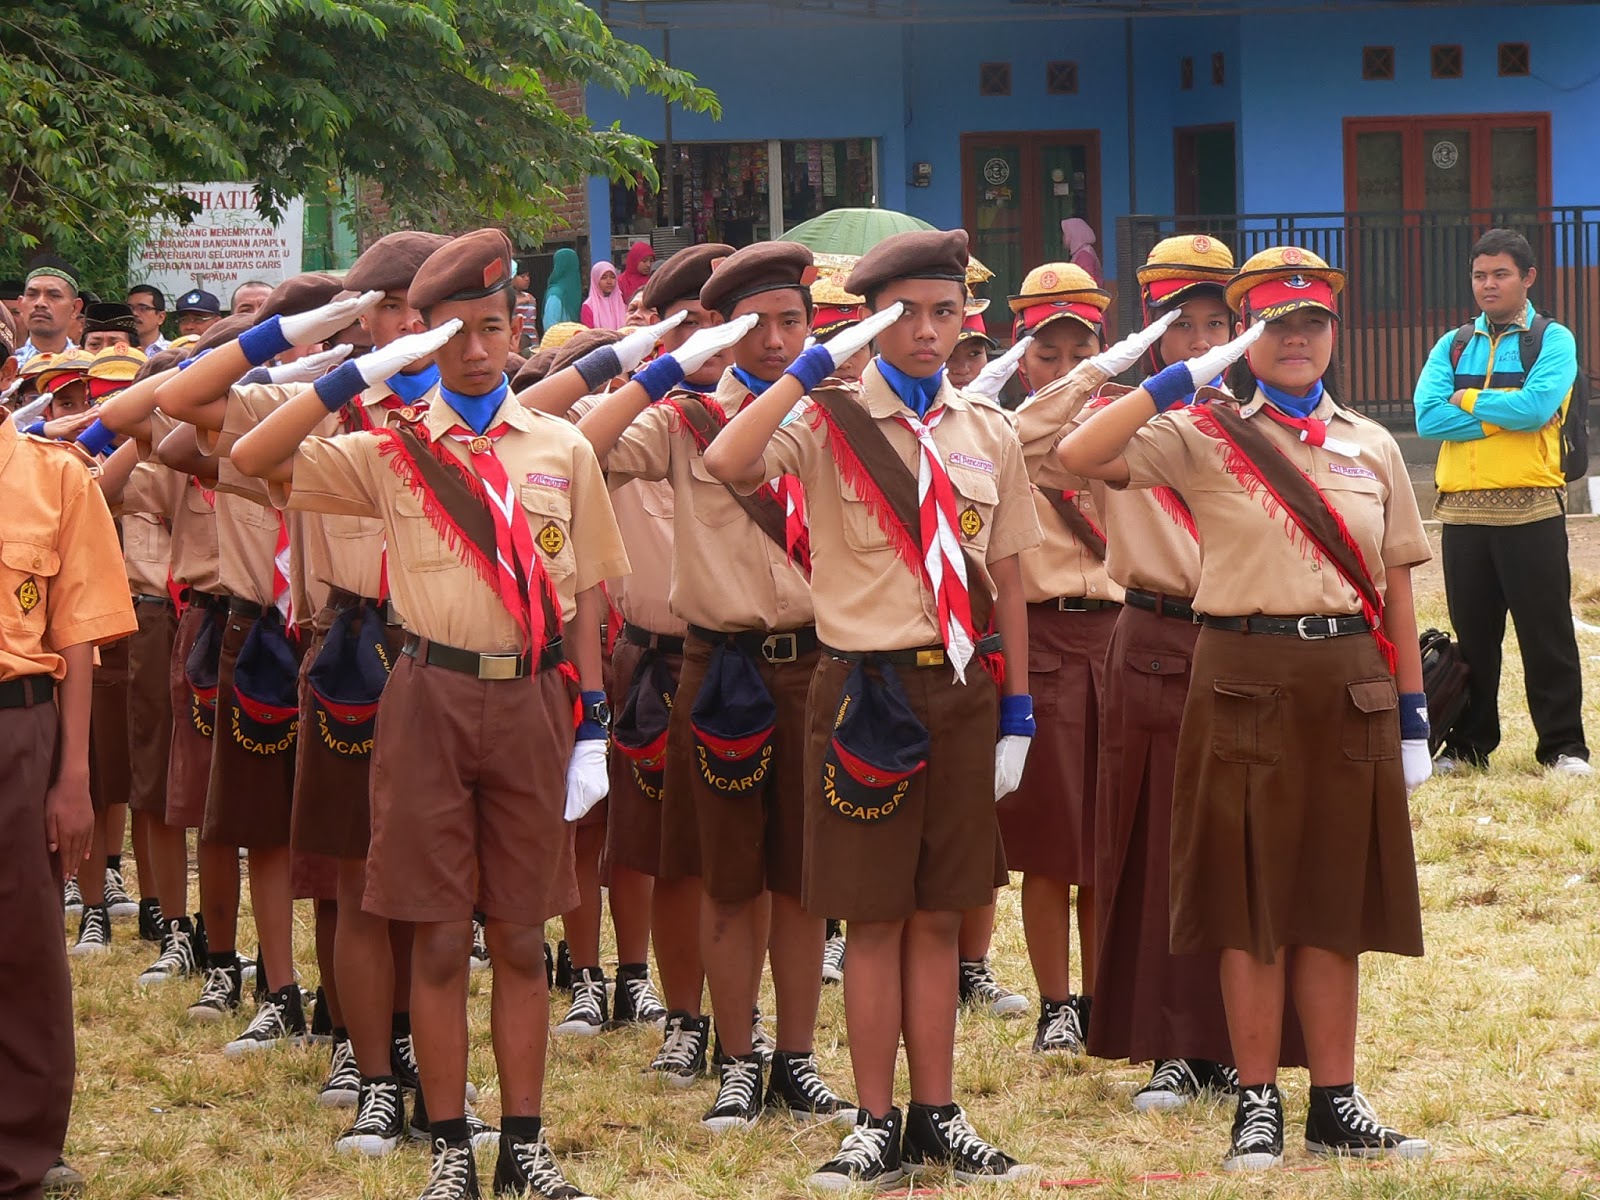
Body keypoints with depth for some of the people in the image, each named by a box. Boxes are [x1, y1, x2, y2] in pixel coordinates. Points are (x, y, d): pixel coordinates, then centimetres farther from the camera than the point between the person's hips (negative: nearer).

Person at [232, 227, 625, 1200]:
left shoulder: (564, 451, 7)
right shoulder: (389, 452, 2)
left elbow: (585, 598, 9)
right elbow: (255, 457, -10)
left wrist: (592, 732, 4)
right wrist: (362, 374, -14)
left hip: (532, 701, 1)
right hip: (433, 698, -1)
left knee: (522, 937, 7)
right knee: (441, 940, 2)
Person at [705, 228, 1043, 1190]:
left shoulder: (991, 433, 9)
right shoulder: (831, 422, -4)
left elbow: (1007, 580, 12)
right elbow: (727, 463, -24)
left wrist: (1017, 711, 7)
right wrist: (815, 368, -21)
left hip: (961, 688, 3)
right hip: (869, 688, -3)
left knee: (938, 916, 10)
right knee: (877, 918, 2)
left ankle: (938, 1118, 17)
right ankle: (877, 1128, 10)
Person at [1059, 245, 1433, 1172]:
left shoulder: (1373, 448, 10)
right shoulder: (1202, 436, 0)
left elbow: (1396, 589, 11)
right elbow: (1079, 455, -15)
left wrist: (1414, 721, 8)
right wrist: (1184, 378, -17)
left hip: (1349, 683, 3)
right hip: (1246, 678, -3)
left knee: (1337, 898, 8)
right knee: (1252, 899, 1)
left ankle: (1338, 1101, 16)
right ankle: (1258, 1105, 9)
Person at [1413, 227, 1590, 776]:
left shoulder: (1553, 341, 2)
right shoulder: (1453, 347, 13)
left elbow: (1536, 406, -16)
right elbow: (1427, 416, -3)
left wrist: (1465, 399, -6)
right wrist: (1501, 415, -10)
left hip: (1530, 509, -4)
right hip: (1462, 512, 4)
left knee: (1546, 632, -1)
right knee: (1472, 634, 9)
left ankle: (1563, 746, 4)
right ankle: (1468, 744, 17)